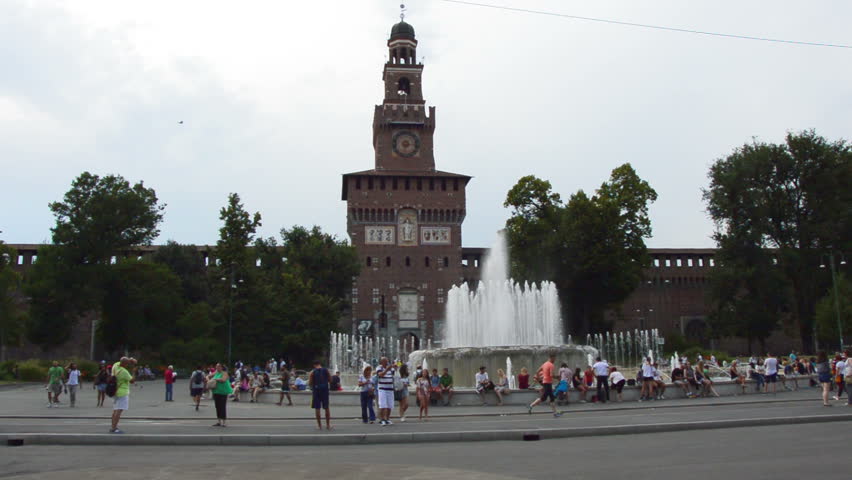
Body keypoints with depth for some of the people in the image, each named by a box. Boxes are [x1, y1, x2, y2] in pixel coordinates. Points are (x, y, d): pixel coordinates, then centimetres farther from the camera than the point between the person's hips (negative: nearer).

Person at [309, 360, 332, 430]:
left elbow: (310, 382, -6)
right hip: (325, 389, 2)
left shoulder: (313, 372, -3)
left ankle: (319, 425, 6)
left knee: (317, 408, 6)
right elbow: (330, 380, 2)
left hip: (316, 390, -2)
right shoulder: (326, 370, 1)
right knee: (327, 407, 11)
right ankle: (328, 424, 15)